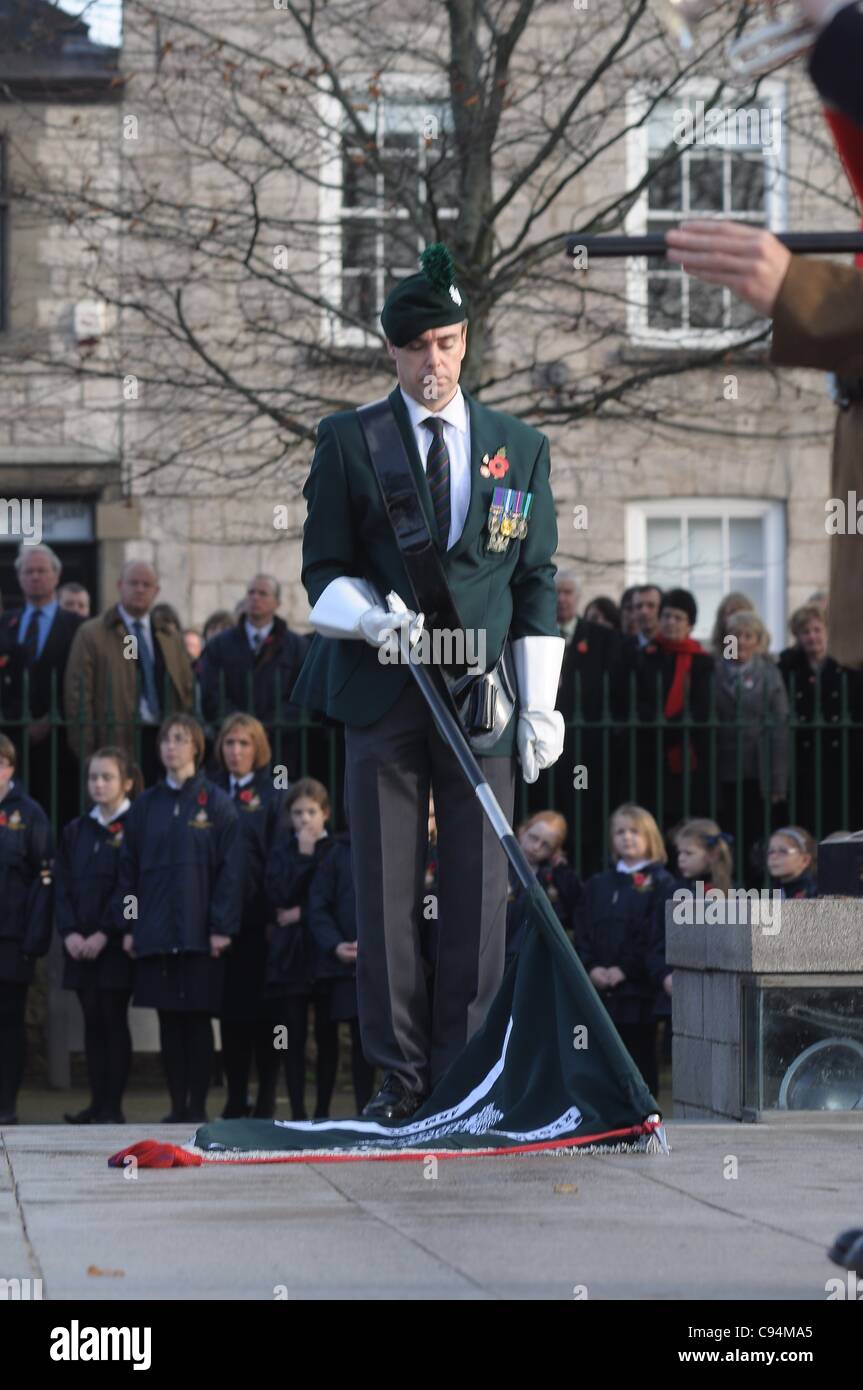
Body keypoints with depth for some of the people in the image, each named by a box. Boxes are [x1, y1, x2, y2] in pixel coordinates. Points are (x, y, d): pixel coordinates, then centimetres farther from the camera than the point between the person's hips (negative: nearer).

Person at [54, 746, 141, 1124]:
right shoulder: (76, 831, 12)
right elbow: (62, 885, 8)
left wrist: (104, 934, -16)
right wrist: (69, 933, -6)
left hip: (116, 943, -5)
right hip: (80, 944, 5)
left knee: (114, 1021, -3)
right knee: (92, 1021, 7)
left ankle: (113, 1106, 0)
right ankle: (97, 1103, 11)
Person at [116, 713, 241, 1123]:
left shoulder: (216, 803, 0)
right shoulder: (146, 806, 11)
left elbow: (231, 869, -4)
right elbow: (128, 868, 12)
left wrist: (223, 927, -10)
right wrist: (127, 926, 5)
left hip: (200, 933, -3)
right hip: (155, 932, 3)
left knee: (197, 1020, -2)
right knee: (169, 1022, 5)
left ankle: (198, 1106, 4)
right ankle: (177, 1106, 10)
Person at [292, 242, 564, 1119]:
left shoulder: (521, 449, 11)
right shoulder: (347, 441, 7)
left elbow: (537, 583, 10)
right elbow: (324, 569, 7)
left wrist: (540, 704, 3)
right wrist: (372, 614, -15)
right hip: (382, 693, -1)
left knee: (480, 891, -2)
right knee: (386, 890, 0)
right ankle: (399, 1073, 6)